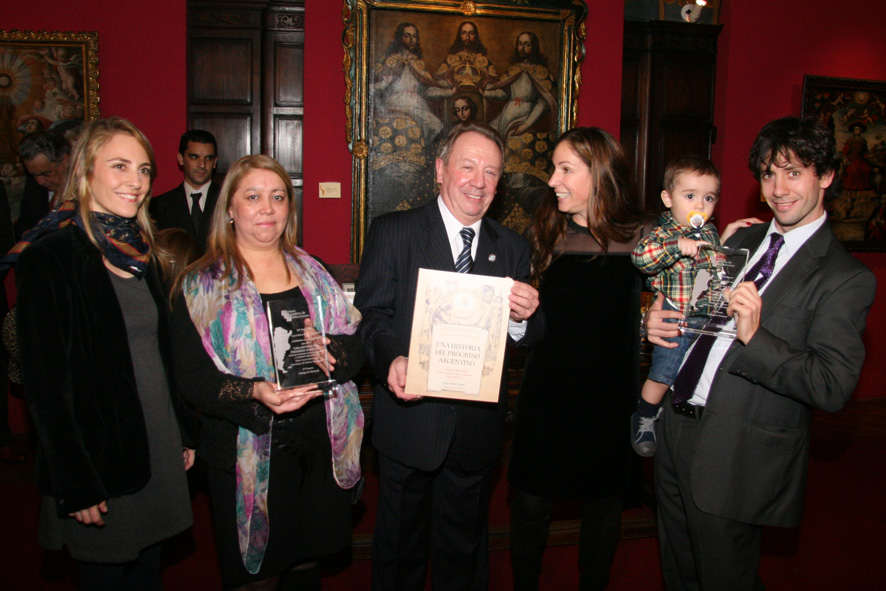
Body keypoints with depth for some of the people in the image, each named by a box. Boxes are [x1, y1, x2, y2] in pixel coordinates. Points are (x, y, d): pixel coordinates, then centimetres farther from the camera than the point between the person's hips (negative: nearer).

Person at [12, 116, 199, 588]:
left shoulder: (137, 249, 7)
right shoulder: (49, 257, -15)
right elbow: (45, 384, -16)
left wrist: (184, 433, 11)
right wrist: (75, 486, -16)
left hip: (158, 450, 6)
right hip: (100, 458, -6)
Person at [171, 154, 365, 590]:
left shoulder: (312, 273, 8)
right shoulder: (203, 284, -3)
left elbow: (356, 346, 5)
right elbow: (193, 378, -10)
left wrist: (327, 349, -18)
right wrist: (256, 393, -27)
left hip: (320, 452, 4)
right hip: (248, 460, -3)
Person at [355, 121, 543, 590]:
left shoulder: (512, 248, 6)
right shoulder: (392, 233, -3)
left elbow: (525, 340, 6)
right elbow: (371, 314, -7)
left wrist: (524, 318, -18)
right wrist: (392, 360, -27)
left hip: (478, 428, 3)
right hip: (410, 423, -2)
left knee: (463, 550, 21)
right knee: (400, 548, 16)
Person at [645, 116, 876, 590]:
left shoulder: (845, 278, -12)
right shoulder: (741, 240, 10)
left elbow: (833, 388, -20)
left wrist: (754, 336, -30)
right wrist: (659, 322, -2)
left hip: (738, 457, -6)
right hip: (675, 431, 7)